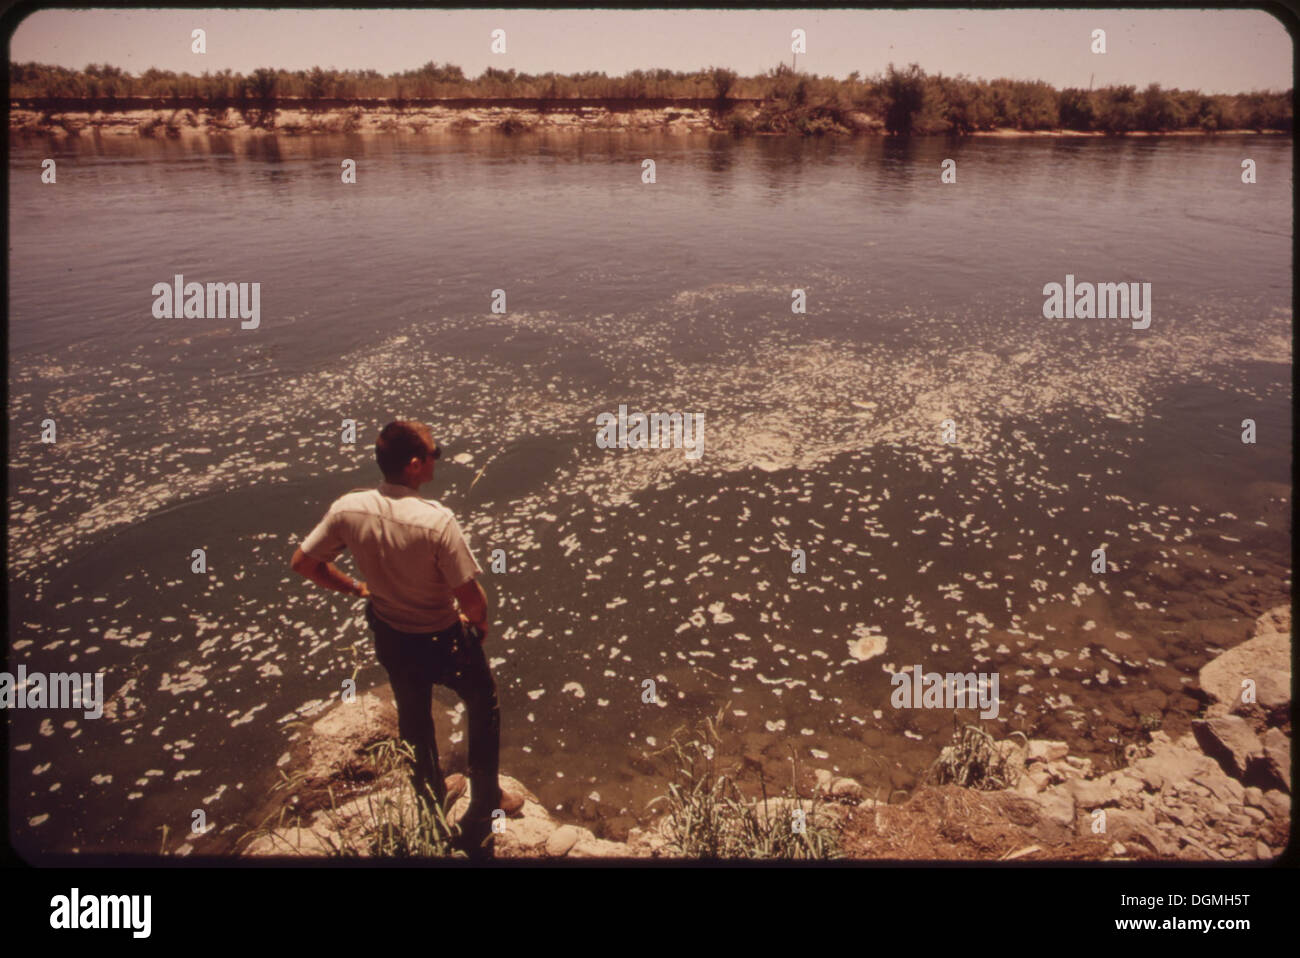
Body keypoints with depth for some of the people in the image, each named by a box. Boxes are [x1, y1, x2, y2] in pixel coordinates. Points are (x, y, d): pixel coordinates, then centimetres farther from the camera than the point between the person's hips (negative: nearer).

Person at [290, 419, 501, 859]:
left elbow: (303, 562, -4)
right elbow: (470, 596, -28)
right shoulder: (435, 520, -33)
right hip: (443, 641, -5)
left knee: (413, 717, 30)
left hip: (390, 638, 5)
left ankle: (431, 802, 53)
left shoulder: (348, 509, -18)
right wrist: (478, 623, -5)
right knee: (483, 710, 23)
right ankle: (480, 818, 35)